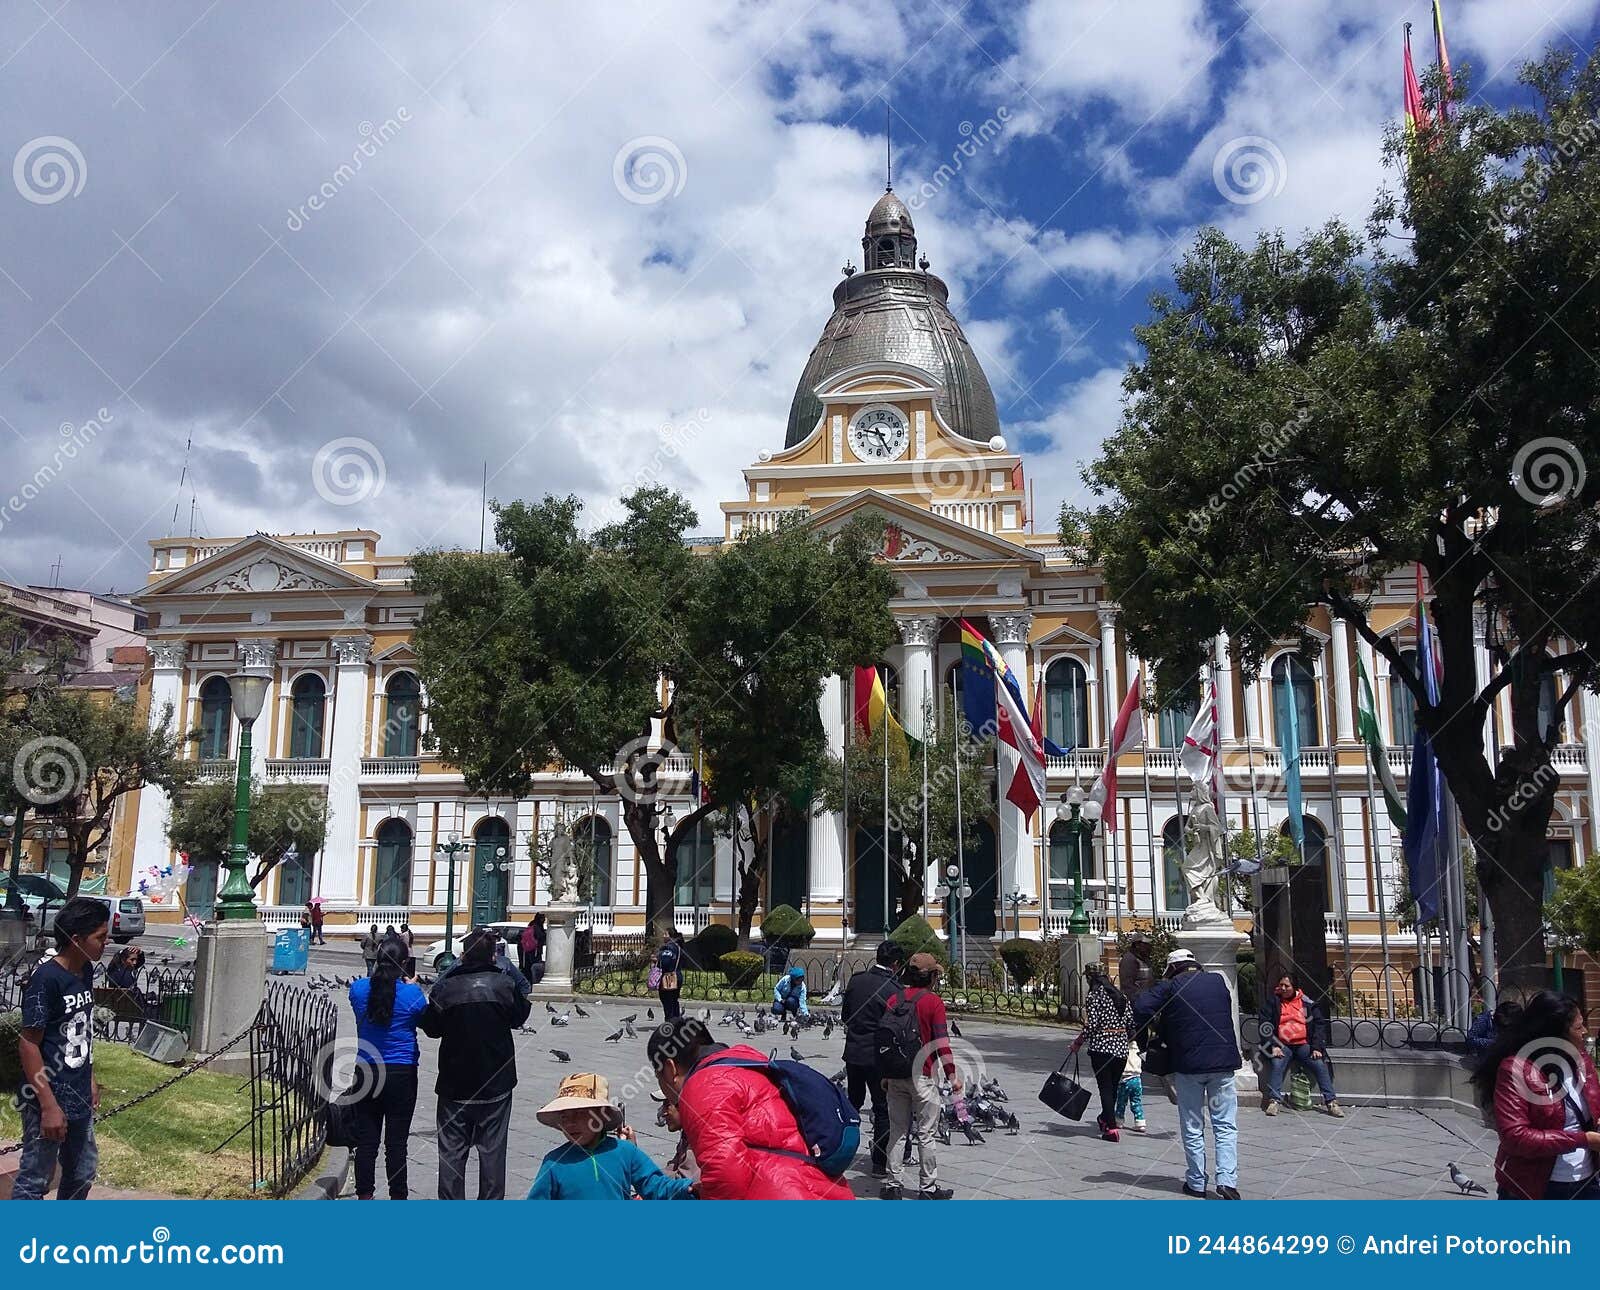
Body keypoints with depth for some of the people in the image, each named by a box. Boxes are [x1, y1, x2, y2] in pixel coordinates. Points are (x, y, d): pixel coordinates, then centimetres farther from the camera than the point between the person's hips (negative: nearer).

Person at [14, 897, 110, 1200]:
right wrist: (49, 1105, -21)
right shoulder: (46, 979, -21)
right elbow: (28, 1044, -20)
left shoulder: (86, 971, 3)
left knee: (82, 1172, 19)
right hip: (49, 1098, -8)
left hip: (78, 1096, 8)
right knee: (34, 1180, 3)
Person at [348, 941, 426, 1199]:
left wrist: (380, 977, 20)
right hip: (402, 1073, -2)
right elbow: (425, 1020, 6)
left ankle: (364, 1195, 16)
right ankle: (398, 1197, 11)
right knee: (396, 1142, 4)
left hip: (367, 1071, 3)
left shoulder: (359, 988, -4)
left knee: (366, 1139, 10)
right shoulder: (412, 993, -12)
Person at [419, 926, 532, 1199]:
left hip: (454, 1084, 0)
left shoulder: (445, 987, -11)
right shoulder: (504, 984, -10)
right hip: (496, 1084, 0)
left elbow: (431, 1028, 3)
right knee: (492, 1149, 9)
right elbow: (519, 1016, 7)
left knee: (452, 1150, 11)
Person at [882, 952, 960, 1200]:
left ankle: (893, 1185, 13)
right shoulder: (933, 1002, -8)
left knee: (897, 1132, 11)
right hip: (923, 1077, -4)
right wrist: (952, 1075, -6)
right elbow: (941, 1042, -12)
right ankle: (928, 1187, 9)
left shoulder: (892, 1000, 6)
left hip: (895, 1076, 4)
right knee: (926, 1134, 4)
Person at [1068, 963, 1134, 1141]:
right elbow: (1131, 1021, 8)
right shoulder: (1120, 995, 9)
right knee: (1113, 1086, 18)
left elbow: (1091, 1026, -14)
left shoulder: (1094, 996, -10)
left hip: (1101, 1047, -6)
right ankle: (1105, 1118, 36)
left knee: (1105, 1088, 0)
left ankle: (1111, 1128, -3)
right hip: (1121, 1047, 6)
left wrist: (1077, 1043, -2)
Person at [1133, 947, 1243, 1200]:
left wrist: (1144, 1035, 4)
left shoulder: (1171, 986, -3)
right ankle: (1227, 1180, -6)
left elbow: (1141, 1007, -14)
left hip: (1188, 1065, -2)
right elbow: (1227, 1012, 20)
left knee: (1192, 1129, 9)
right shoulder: (1218, 981, 10)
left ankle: (1196, 1183, 13)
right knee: (1226, 1126, 7)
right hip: (1223, 1064, 2)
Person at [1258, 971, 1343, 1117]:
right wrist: (1273, 1046, -11)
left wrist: (1316, 1048, -6)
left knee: (1320, 1065, -19)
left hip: (1304, 1045, 1)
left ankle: (1331, 1102, -14)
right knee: (1276, 1064, -27)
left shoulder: (1307, 1003, 8)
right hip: (1282, 1046, -1)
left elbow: (1319, 1024, 5)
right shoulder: (1272, 1002, 6)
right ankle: (1274, 1101, -26)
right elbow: (1265, 1026, 1)